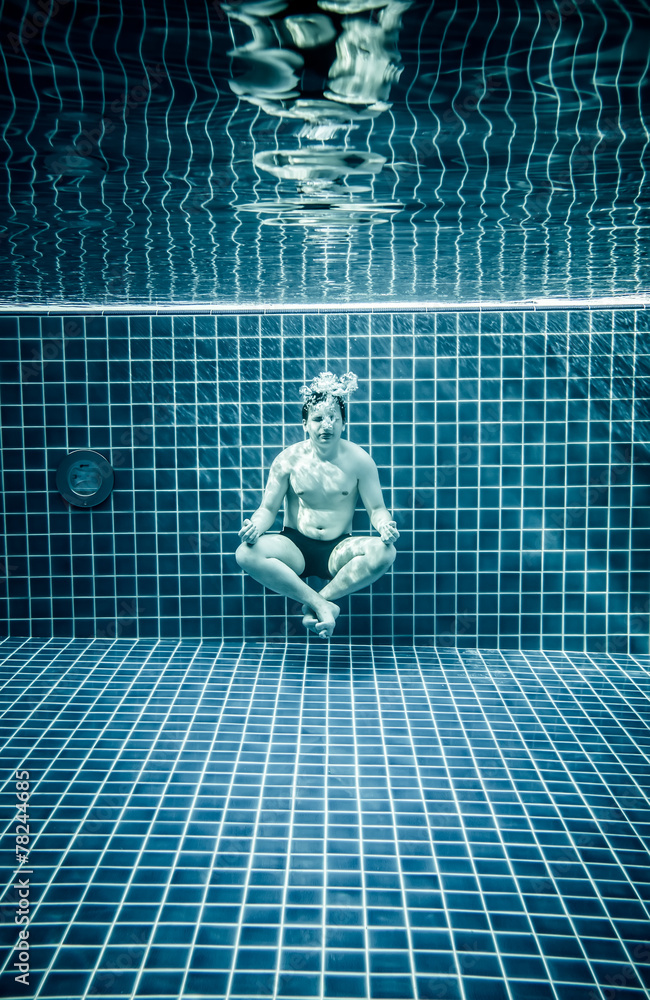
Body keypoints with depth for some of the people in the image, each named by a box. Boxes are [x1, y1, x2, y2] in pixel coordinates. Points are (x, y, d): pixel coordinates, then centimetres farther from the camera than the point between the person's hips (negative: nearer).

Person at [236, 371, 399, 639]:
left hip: (338, 549, 0)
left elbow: (376, 508, 0)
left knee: (384, 552, -31)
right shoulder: (289, 459, -3)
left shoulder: (359, 460, -3)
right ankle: (323, 606, -28)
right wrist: (255, 527, -24)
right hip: (294, 548, 0)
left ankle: (317, 602, -18)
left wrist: (385, 525, -25)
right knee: (246, 553, -30)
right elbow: (268, 509, 0)